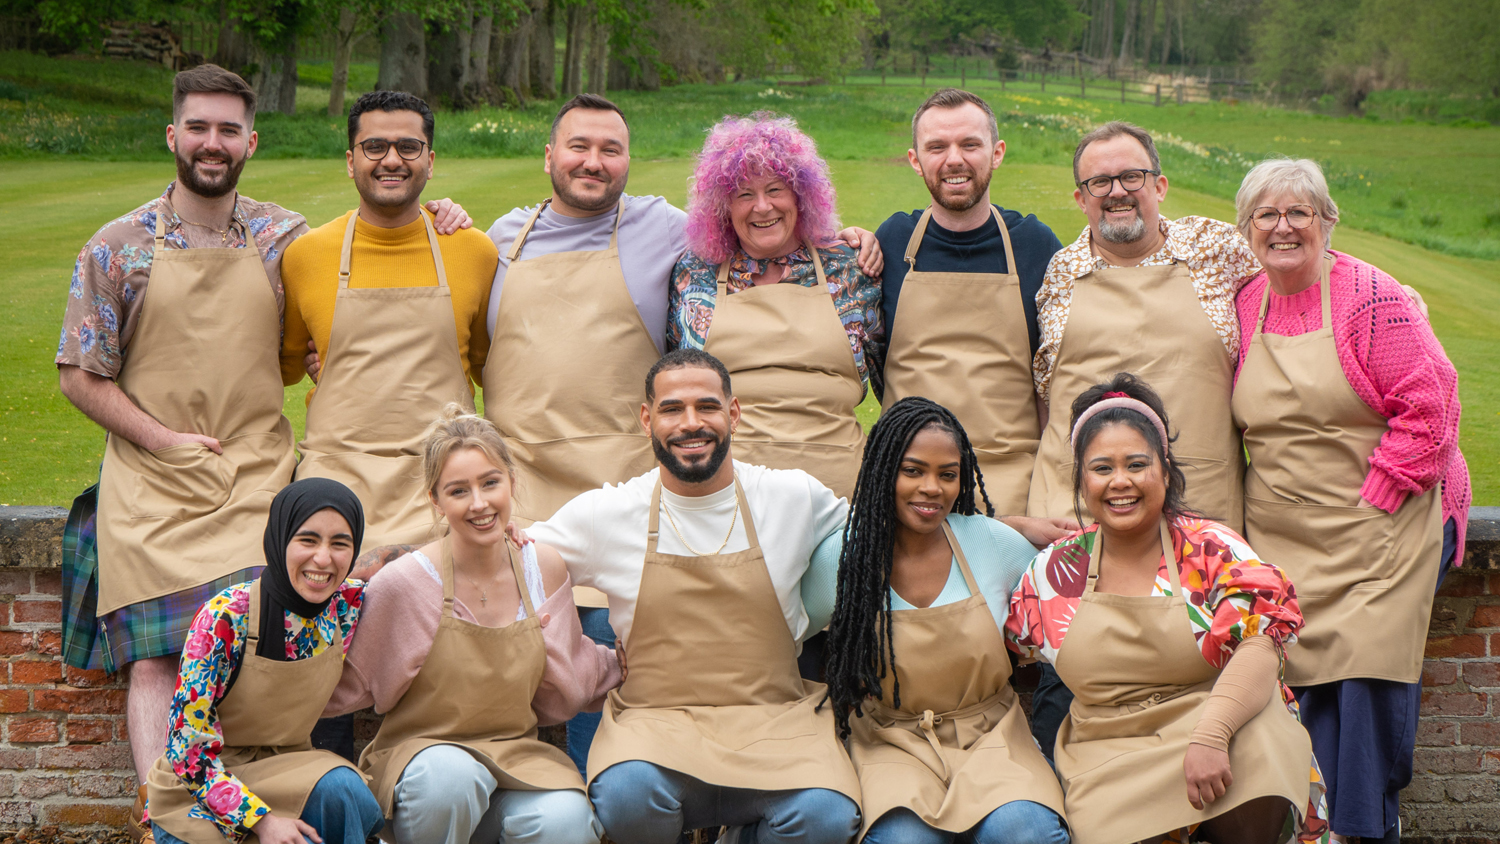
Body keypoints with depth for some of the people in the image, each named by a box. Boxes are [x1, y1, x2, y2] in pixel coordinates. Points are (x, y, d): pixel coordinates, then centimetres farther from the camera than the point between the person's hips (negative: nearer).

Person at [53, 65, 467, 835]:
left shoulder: (286, 239, 9)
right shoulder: (118, 249, 4)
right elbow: (78, 375, 5)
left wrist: (430, 224, 4)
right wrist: (165, 439, -6)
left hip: (255, 482, 1)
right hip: (151, 489, -1)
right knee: (155, 656, -9)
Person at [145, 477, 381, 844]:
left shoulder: (348, 604, -7)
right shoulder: (225, 618, -22)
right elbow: (188, 749, -19)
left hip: (284, 771, 4)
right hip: (197, 794, -4)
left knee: (341, 788, -30)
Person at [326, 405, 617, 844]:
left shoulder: (544, 569, 1)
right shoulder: (404, 583, -12)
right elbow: (347, 684, 1)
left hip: (517, 753, 2)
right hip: (420, 753, -2)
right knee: (452, 775, -38)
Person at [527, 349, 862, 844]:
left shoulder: (797, 497, 5)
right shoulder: (604, 514, 3)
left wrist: (805, 625, 9)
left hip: (773, 719, 1)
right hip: (653, 719, -1)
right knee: (626, 795, -35)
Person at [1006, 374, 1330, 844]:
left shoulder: (1215, 551, -2)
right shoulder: (1055, 571, 7)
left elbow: (1259, 651, -15)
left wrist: (1210, 735, -30)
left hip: (1222, 721, 0)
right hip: (1109, 749, 1)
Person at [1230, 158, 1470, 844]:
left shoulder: (1371, 297, -8)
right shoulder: (1245, 306, 9)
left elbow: (1429, 407, -11)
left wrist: (1375, 497, -13)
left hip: (1377, 528, -4)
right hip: (1282, 539, 4)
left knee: (1369, 677, -8)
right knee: (1302, 679, -1)